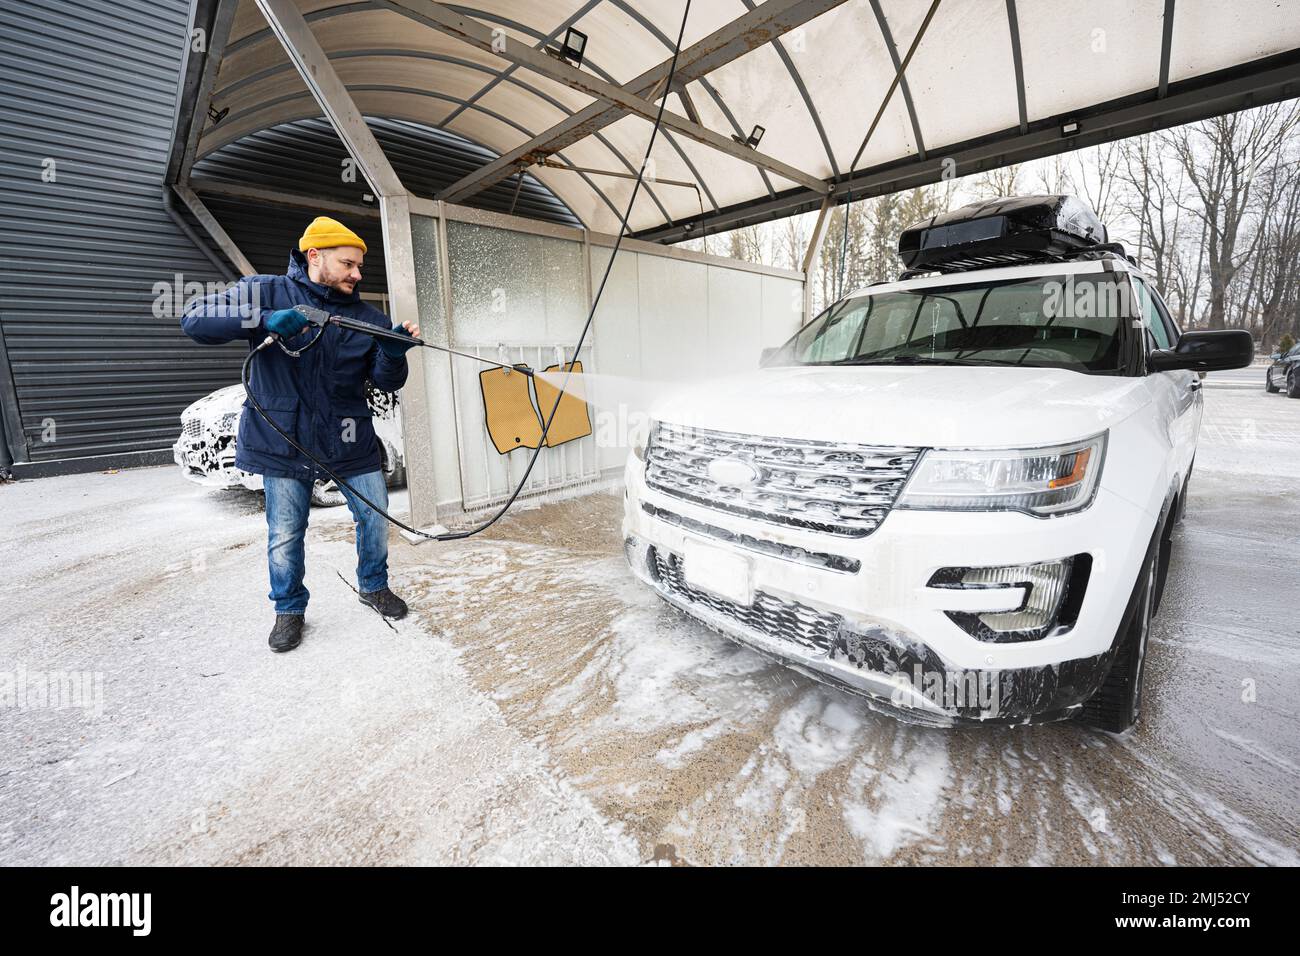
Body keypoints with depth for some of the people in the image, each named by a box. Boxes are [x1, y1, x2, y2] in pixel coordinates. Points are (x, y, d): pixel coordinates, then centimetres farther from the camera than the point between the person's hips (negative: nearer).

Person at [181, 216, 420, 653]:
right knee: (284, 537, 6)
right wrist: (265, 319, -27)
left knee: (376, 519, 8)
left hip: (351, 441, 3)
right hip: (284, 441, -2)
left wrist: (394, 351, -21)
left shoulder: (367, 316, 4)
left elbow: (386, 382, 2)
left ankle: (373, 586, 33)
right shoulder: (266, 292, -1)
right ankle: (289, 609, 28)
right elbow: (194, 319, -11)